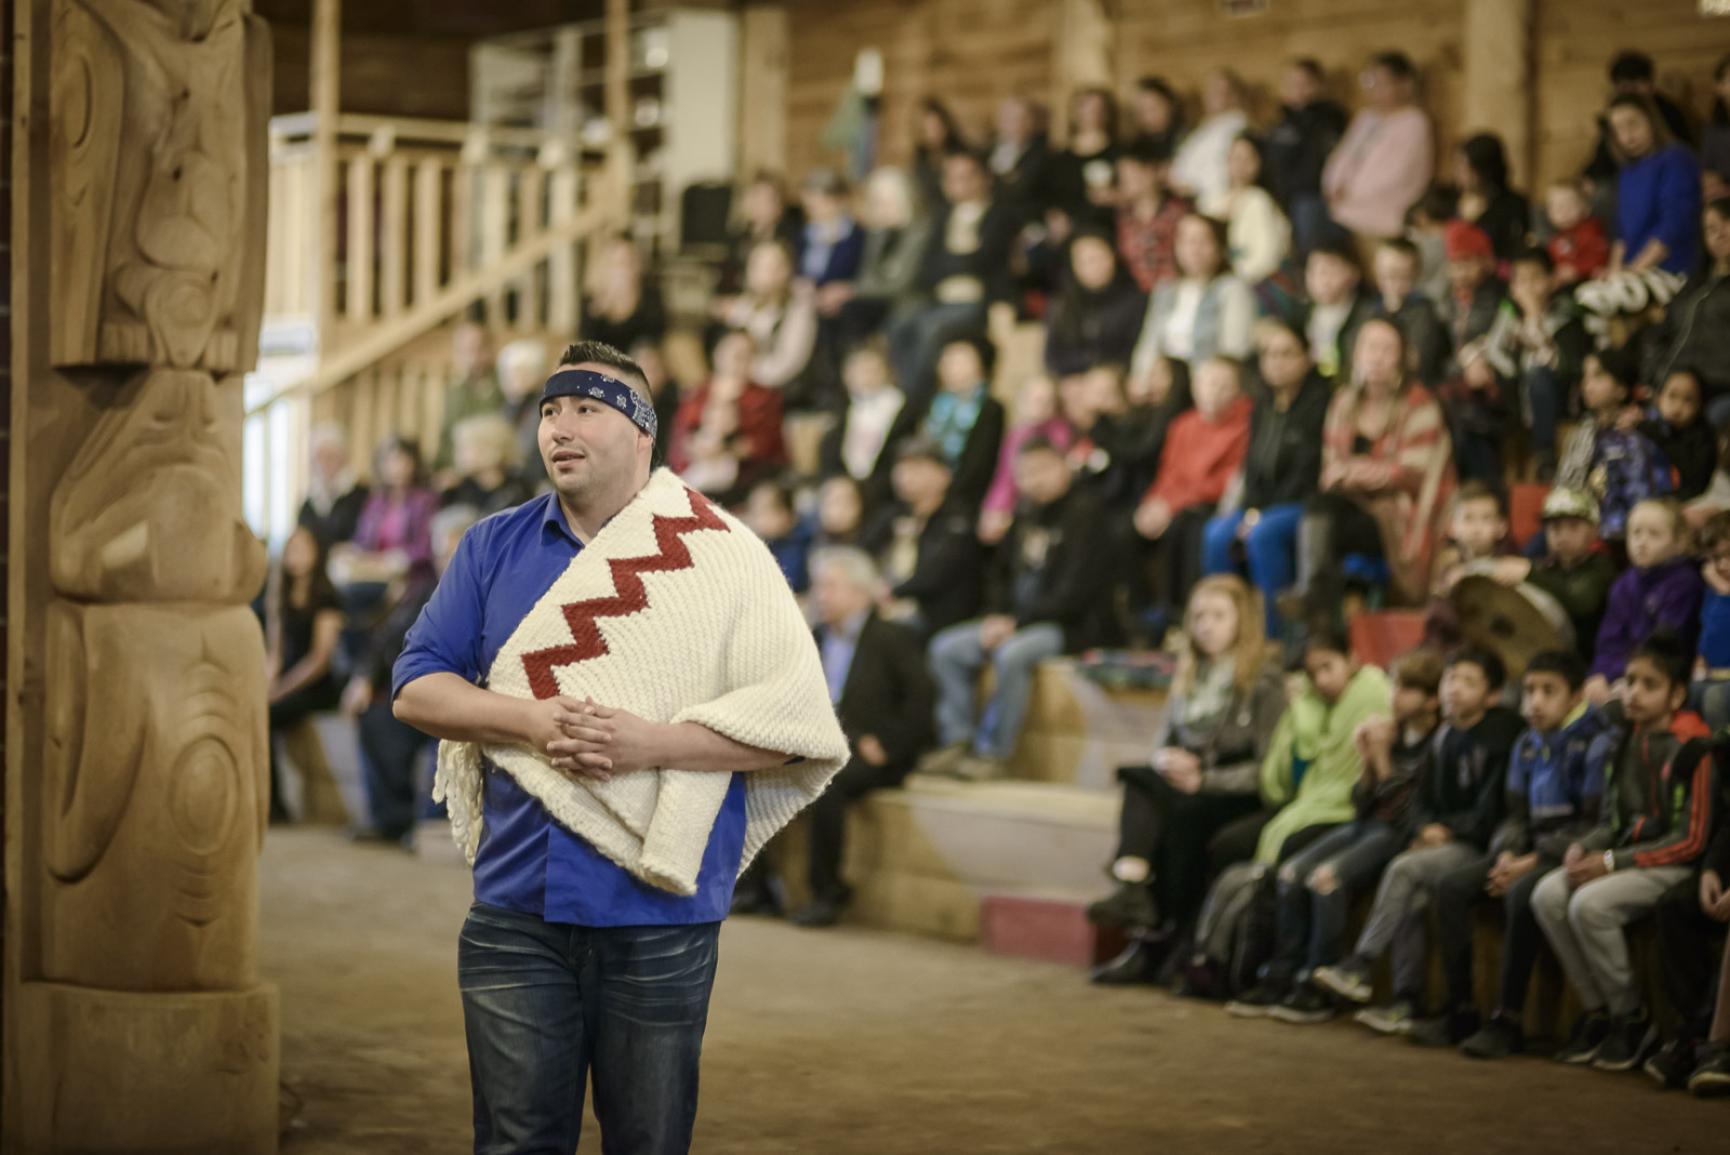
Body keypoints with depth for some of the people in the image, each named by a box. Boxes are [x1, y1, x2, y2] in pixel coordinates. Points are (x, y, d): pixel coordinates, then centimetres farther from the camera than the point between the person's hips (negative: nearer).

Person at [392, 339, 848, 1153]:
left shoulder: (718, 558, -1)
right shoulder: (494, 548, 10)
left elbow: (794, 723, -7)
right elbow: (417, 686, 5)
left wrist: (650, 742, -18)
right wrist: (533, 721, -12)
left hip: (661, 921, -2)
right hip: (516, 912, 2)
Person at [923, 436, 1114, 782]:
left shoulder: (1084, 511, -10)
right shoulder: (1026, 514, 13)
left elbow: (1075, 592, -17)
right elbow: (1001, 574, 20)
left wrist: (1016, 622, -18)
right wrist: (996, 616, -1)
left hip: (1071, 625, -8)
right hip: (1015, 619, 8)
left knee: (1011, 653, -35)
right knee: (946, 647, -7)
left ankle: (993, 752, -25)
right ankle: (957, 742, -10)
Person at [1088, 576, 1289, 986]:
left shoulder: (1265, 681, -3)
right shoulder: (1190, 674, 18)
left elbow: (1267, 765, -9)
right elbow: (1163, 736, 17)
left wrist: (1203, 780, -17)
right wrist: (1164, 757, -7)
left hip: (1237, 794, -6)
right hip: (1185, 780, 6)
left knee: (1181, 812, -34)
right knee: (1141, 783, -27)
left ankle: (1157, 943, -30)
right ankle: (1132, 888, -46)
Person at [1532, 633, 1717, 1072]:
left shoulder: (1692, 751, -11)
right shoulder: (1624, 743, 11)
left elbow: (1690, 841, -14)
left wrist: (1612, 862, -17)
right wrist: (1584, 847, -4)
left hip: (1672, 865, -7)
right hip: (1622, 856, 7)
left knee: (1590, 904, -30)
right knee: (1548, 894, -18)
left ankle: (1632, 1020, -12)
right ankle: (1595, 1010, -8)